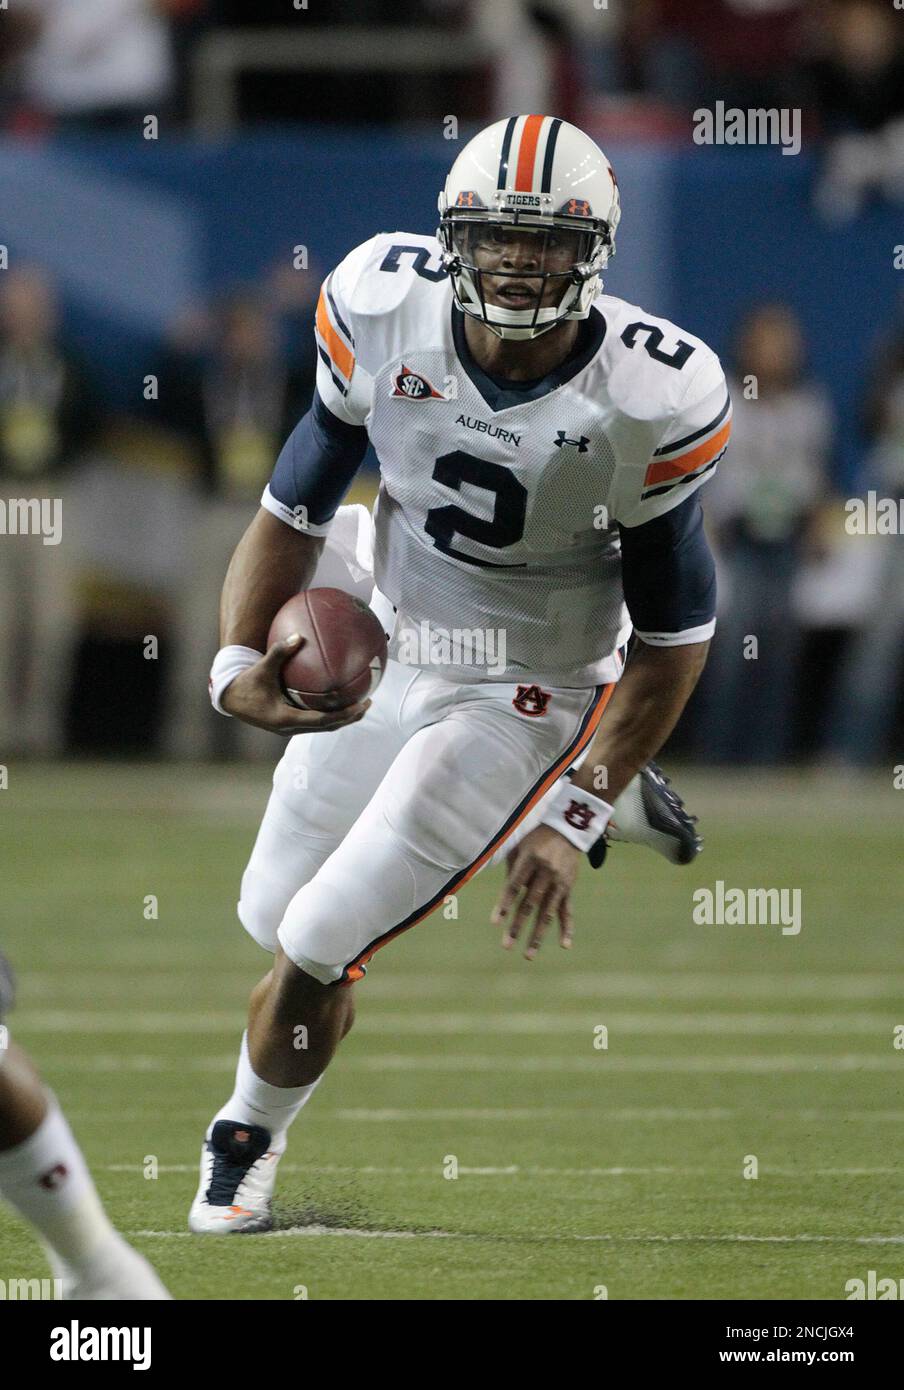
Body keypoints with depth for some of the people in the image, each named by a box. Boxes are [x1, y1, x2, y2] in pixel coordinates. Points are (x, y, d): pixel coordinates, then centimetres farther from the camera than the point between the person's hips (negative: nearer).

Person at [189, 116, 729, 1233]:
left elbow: (674, 636, -13)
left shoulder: (651, 401, -24)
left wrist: (574, 825, -16)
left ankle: (247, 1146, 25)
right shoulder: (383, 314, -17)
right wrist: (241, 660, -22)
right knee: (271, 917, 16)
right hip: (381, 663, 5)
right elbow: (294, 509, -4)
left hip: (523, 705, -5)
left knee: (315, 952, -9)